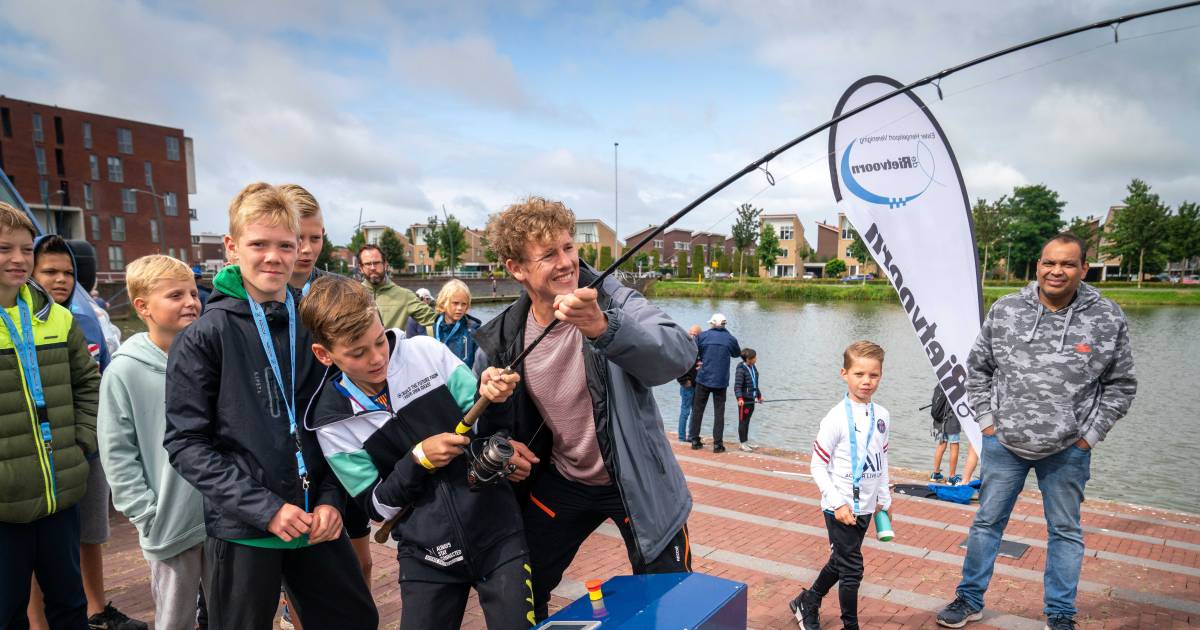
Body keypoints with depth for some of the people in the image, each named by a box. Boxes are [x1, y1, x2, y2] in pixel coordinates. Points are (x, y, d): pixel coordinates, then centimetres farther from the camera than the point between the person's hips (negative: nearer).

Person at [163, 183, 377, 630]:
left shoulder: (314, 326, 4)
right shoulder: (204, 337, -7)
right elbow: (186, 443, -9)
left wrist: (331, 499, -3)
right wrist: (264, 507, -16)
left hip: (318, 523, 4)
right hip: (241, 530, -4)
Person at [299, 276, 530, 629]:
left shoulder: (427, 352, -7)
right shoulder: (332, 421, -6)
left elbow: (487, 426, 1)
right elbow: (376, 505, -3)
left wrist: (491, 399, -20)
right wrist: (419, 458, -17)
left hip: (497, 532, 0)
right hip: (426, 557, 0)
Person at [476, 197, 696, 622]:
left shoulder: (615, 302, -21)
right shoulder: (502, 338, -9)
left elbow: (680, 354, -40)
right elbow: (487, 409, 11)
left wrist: (604, 327, -54)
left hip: (636, 484, -3)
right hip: (560, 482, 4)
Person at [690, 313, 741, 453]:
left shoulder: (703, 336, -3)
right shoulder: (730, 339, 0)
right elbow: (737, 354, 16)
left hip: (703, 378, 0)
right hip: (721, 381, 0)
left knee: (698, 409, 11)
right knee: (719, 412, 6)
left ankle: (695, 440, 13)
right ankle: (717, 444, 3)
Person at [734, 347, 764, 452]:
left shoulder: (753, 367, 10)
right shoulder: (741, 370, -17)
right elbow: (737, 385, -23)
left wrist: (759, 395, 29)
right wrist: (740, 398, -35)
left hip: (751, 400, 8)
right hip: (744, 400, -8)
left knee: (747, 421, 16)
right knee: (743, 422, 0)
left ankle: (746, 441, 25)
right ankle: (743, 443, 6)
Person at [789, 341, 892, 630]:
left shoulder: (882, 415, 2)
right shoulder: (836, 418, -17)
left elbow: (882, 459, 14)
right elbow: (818, 467, -13)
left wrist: (884, 498, 15)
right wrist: (838, 502, -18)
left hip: (865, 507, 7)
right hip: (840, 508, -6)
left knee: (840, 562, 19)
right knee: (852, 568, 0)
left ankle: (807, 603, 40)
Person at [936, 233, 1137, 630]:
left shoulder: (1108, 319, -5)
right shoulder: (1004, 310, -3)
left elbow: (1121, 385, 3)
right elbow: (978, 367, 7)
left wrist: (1090, 435, -3)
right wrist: (986, 420, 1)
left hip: (1068, 451, 0)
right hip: (1004, 443, 1)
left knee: (1065, 533, 13)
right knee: (987, 522, 11)